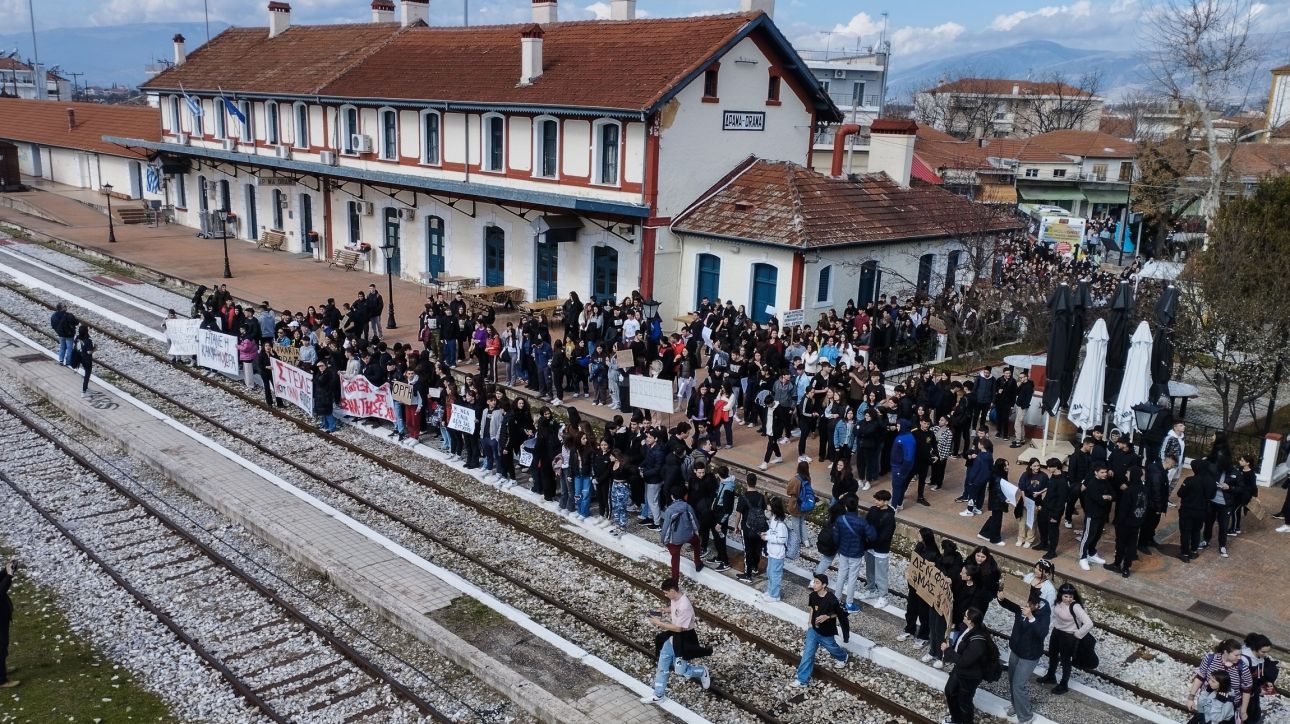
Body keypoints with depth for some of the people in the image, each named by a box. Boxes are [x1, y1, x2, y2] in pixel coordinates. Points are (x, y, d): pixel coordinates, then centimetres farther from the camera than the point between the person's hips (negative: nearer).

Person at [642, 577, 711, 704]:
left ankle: (702, 672, 29)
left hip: (683, 640, -9)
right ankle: (658, 696, 25)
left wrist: (659, 623, -22)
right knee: (662, 666, 13)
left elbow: (678, 628, -26)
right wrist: (662, 612, 1)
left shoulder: (684, 607, -33)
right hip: (672, 637, 9)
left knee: (680, 670, 2)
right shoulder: (674, 599, -5)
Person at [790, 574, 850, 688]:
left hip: (826, 632, -3)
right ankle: (802, 679, 7)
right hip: (813, 629, 3)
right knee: (808, 653, 1)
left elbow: (839, 613, -14)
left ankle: (843, 657, 58)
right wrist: (809, 622, 7)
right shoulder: (812, 596, -11)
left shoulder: (831, 599, -27)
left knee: (832, 648, 24)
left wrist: (827, 616, -28)